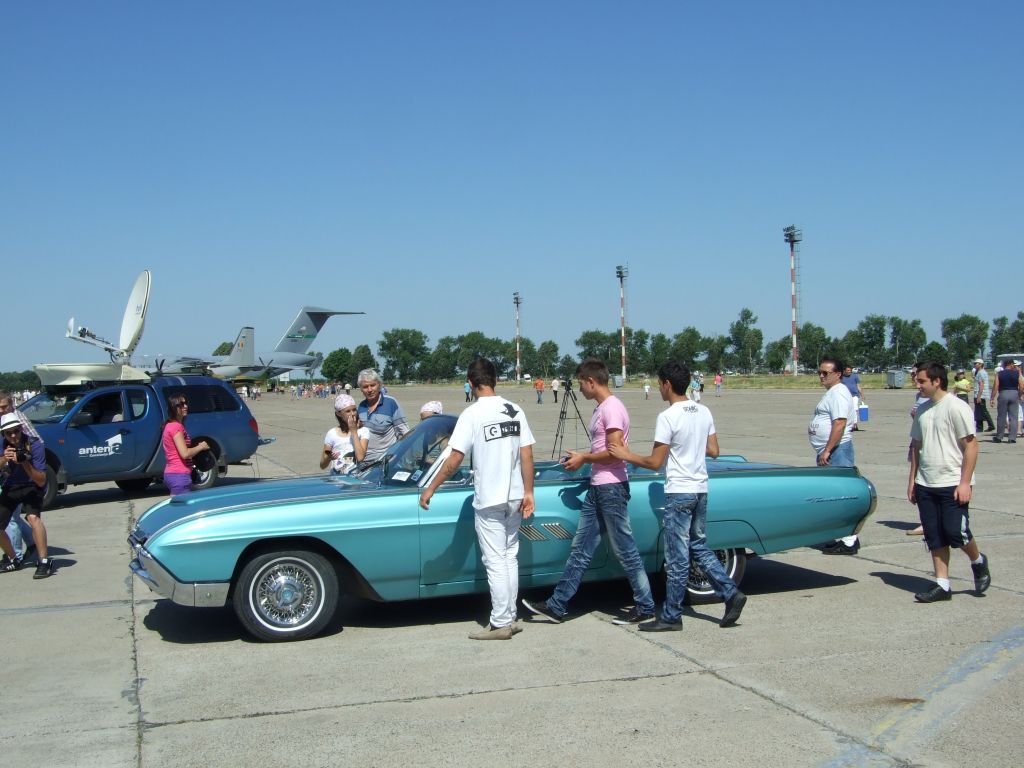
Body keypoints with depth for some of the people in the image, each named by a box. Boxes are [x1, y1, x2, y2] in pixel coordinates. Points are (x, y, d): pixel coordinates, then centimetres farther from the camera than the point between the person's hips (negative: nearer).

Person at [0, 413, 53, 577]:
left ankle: (44, 562, -23)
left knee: (33, 517, -30)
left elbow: (41, 481, -26)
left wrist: (24, 462, -39)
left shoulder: (34, 445, -25)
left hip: (32, 486, -4)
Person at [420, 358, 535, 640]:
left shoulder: (472, 414, -12)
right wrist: (528, 493, 8)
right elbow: (527, 456, 2)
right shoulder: (516, 411, 3)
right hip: (514, 498, 6)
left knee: (495, 562, 0)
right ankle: (510, 618, 20)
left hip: (488, 501, -6)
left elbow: (454, 460, -14)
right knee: (510, 558, 14)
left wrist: (430, 489, -5)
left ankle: (500, 624, 4)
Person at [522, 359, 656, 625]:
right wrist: (581, 456, 10)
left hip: (611, 488, -10)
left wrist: (584, 458, -10)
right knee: (581, 548, 10)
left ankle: (645, 607, 10)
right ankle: (557, 605, 14)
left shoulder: (612, 408, -16)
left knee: (625, 549, -1)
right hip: (598, 488, 10)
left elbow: (615, 453, -22)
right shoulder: (602, 408, 14)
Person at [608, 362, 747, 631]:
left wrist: (627, 456, -2)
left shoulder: (667, 417, -16)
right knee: (699, 547, 20)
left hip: (679, 492, -8)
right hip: (701, 489, 8)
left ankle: (671, 617, 8)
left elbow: (655, 462, -14)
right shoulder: (704, 412, 6)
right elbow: (713, 451, 12)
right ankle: (731, 593, 12)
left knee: (677, 557, 0)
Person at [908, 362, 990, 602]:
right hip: (925, 485, 7)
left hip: (952, 485, -7)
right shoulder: (922, 410, 11)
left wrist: (965, 483, -17)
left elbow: (970, 446, -12)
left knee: (956, 532, -8)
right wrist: (912, 480, 15)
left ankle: (978, 562, 22)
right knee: (935, 538, 6)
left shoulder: (956, 408, -10)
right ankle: (942, 585, 11)